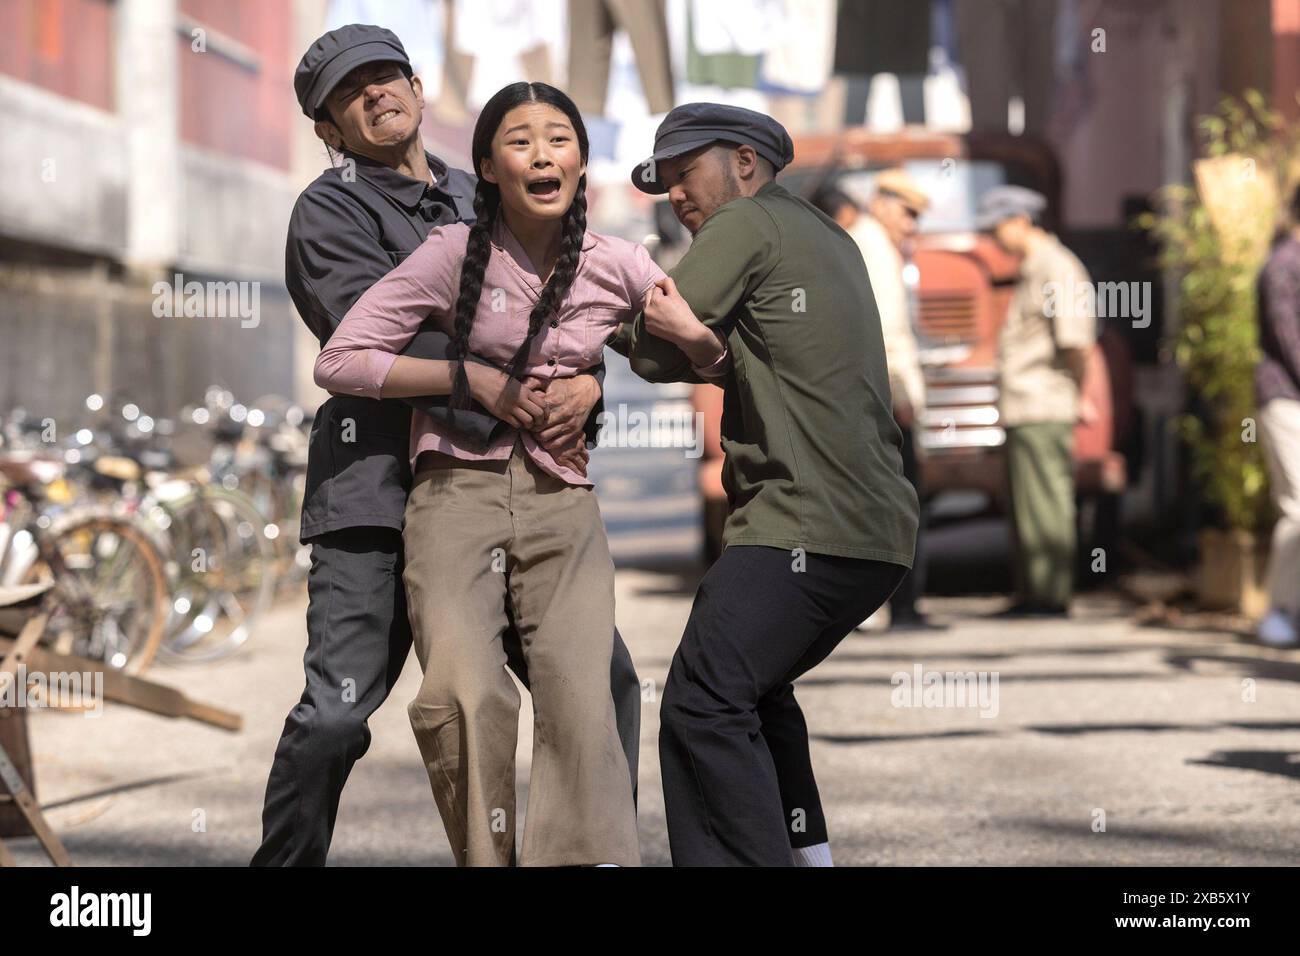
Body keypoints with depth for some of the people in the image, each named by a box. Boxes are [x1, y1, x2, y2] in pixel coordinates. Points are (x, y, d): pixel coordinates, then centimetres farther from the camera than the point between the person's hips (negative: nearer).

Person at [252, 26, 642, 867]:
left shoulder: (480, 205, 21)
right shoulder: (329, 213, 2)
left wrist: (586, 382, -12)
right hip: (382, 490, -5)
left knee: (602, 684, 2)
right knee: (337, 710, -14)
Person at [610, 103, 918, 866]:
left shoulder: (746, 223, -2)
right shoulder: (829, 239, 25)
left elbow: (657, 354, -4)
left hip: (808, 524, -10)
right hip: (877, 530, 10)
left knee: (704, 704, -17)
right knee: (753, 689, 25)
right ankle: (804, 850, 29)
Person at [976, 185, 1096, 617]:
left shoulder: (1057, 268, -12)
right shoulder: (1030, 270, 20)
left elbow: (1075, 338, -19)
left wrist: (1077, 396, -7)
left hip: (1042, 411, -10)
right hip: (1020, 411, 10)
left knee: (1044, 505, -8)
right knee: (1026, 506, 12)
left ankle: (1051, 597, -6)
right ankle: (1030, 595, 18)